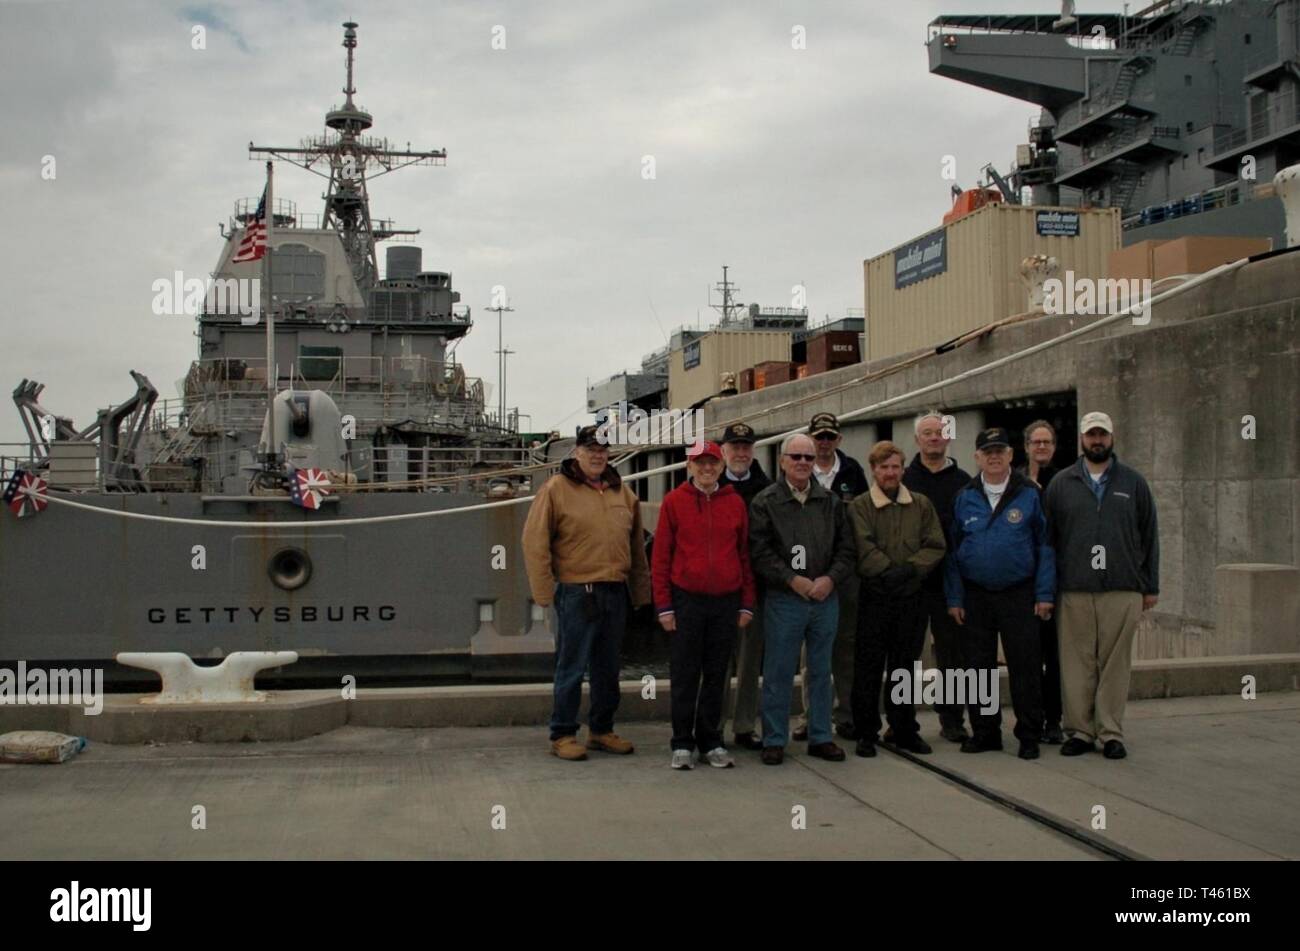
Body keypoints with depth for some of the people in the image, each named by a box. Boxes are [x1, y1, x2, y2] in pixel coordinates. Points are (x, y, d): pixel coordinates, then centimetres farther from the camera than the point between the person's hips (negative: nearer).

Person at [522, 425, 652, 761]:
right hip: (576, 592, -5)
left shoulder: (622, 492, 13)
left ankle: (601, 730, 26)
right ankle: (562, 735, 10)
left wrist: (641, 592, 12)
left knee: (608, 668, 13)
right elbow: (535, 542, -7)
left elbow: (636, 546, 16)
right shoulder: (556, 489, -4)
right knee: (572, 668, 0)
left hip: (616, 592, 6)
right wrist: (545, 591, -10)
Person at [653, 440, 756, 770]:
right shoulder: (674, 501, 0)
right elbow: (661, 556, 0)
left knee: (716, 675, 9)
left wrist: (746, 604, 6)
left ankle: (711, 743, 19)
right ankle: (682, 744, 11)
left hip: (726, 602, 2)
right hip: (687, 600, -2)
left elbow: (744, 555, 10)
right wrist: (664, 605, -5)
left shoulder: (735, 503, 7)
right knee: (685, 676, 3)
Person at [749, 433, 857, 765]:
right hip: (784, 600, -3)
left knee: (821, 672, 12)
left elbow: (846, 548, 7)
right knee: (779, 673, 2)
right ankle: (774, 740, 11)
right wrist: (793, 580, -15)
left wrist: (830, 579, -8)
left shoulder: (831, 502, 9)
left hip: (826, 598, 4)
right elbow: (760, 552, -9)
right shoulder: (765, 502, -2)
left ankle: (820, 737, 22)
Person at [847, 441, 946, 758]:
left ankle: (905, 730, 21)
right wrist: (887, 571, -23)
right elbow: (864, 548, -12)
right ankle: (867, 733, 10)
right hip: (873, 597, -3)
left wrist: (910, 568, -14)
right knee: (869, 667, 2)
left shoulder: (922, 505, 9)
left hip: (912, 597, 3)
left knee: (905, 666, 11)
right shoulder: (859, 506, 0)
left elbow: (936, 546, 1)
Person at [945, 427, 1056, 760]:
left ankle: (1029, 735, 9)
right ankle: (984, 731, 19)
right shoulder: (964, 498, 6)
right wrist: (954, 597, 2)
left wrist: (1044, 594, -6)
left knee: (1026, 666, -1)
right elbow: (952, 551, 7)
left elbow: (1045, 545, 0)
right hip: (975, 596, 2)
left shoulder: (1030, 495, 0)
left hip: (1019, 595, -2)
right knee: (978, 667, 7)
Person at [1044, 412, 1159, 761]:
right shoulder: (1061, 483, 10)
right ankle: (1079, 730, 9)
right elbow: (1048, 538, 10)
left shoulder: (1133, 483, 10)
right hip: (1075, 590, 0)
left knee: (1115, 663, 2)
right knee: (1077, 663, 1)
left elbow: (1149, 536, 11)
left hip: (1122, 590, 0)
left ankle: (1111, 732, 9)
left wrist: (1151, 587, 7)